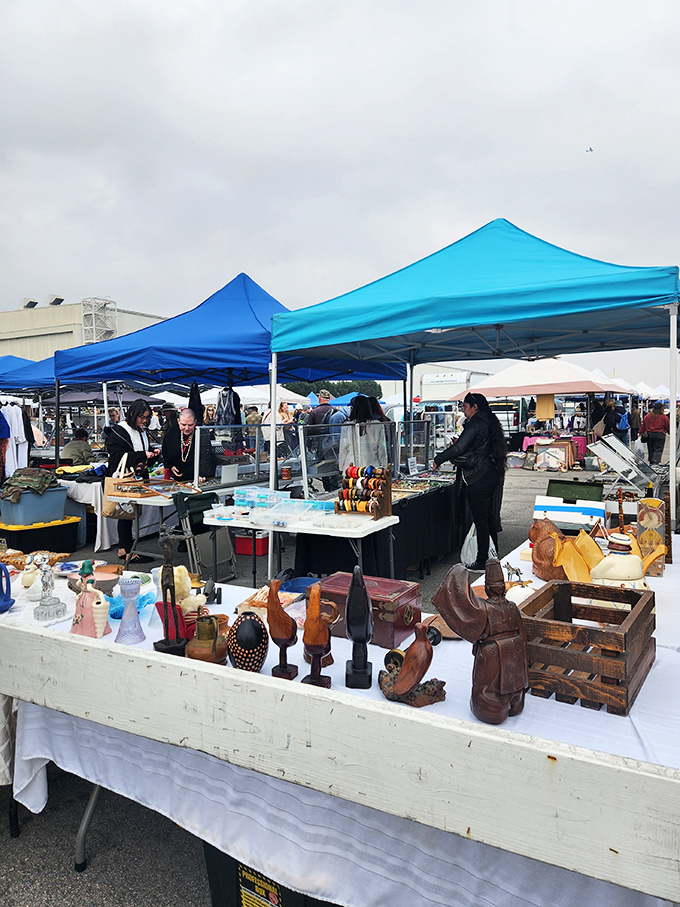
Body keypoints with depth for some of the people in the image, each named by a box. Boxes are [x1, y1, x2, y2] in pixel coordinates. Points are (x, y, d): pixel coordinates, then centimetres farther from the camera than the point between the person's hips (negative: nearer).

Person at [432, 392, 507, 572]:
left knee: (480, 521, -2)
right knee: (489, 518, 17)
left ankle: (482, 562, 5)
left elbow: (458, 449, -21)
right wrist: (458, 444, 18)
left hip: (478, 479, -10)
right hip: (492, 474, 10)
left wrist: (438, 460, -8)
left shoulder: (476, 424, -15)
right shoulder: (489, 422, 14)